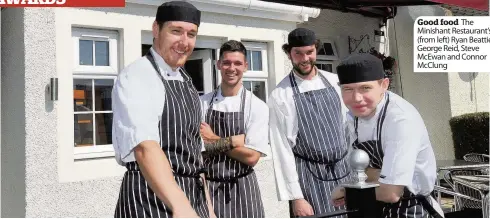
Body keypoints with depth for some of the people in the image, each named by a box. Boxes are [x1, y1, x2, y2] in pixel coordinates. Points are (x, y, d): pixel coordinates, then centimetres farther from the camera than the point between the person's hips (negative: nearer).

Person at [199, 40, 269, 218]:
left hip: (242, 189, -1)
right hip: (207, 188, 1)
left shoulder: (257, 106, -7)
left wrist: (214, 140, -10)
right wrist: (233, 141, -14)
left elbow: (252, 157, -12)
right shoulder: (202, 103, -1)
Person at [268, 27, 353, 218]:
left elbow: (348, 124, 11)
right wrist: (295, 196, -12)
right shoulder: (281, 95, -9)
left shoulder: (334, 82, 3)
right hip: (309, 176, -4)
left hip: (343, 171, 4)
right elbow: (281, 149, -10)